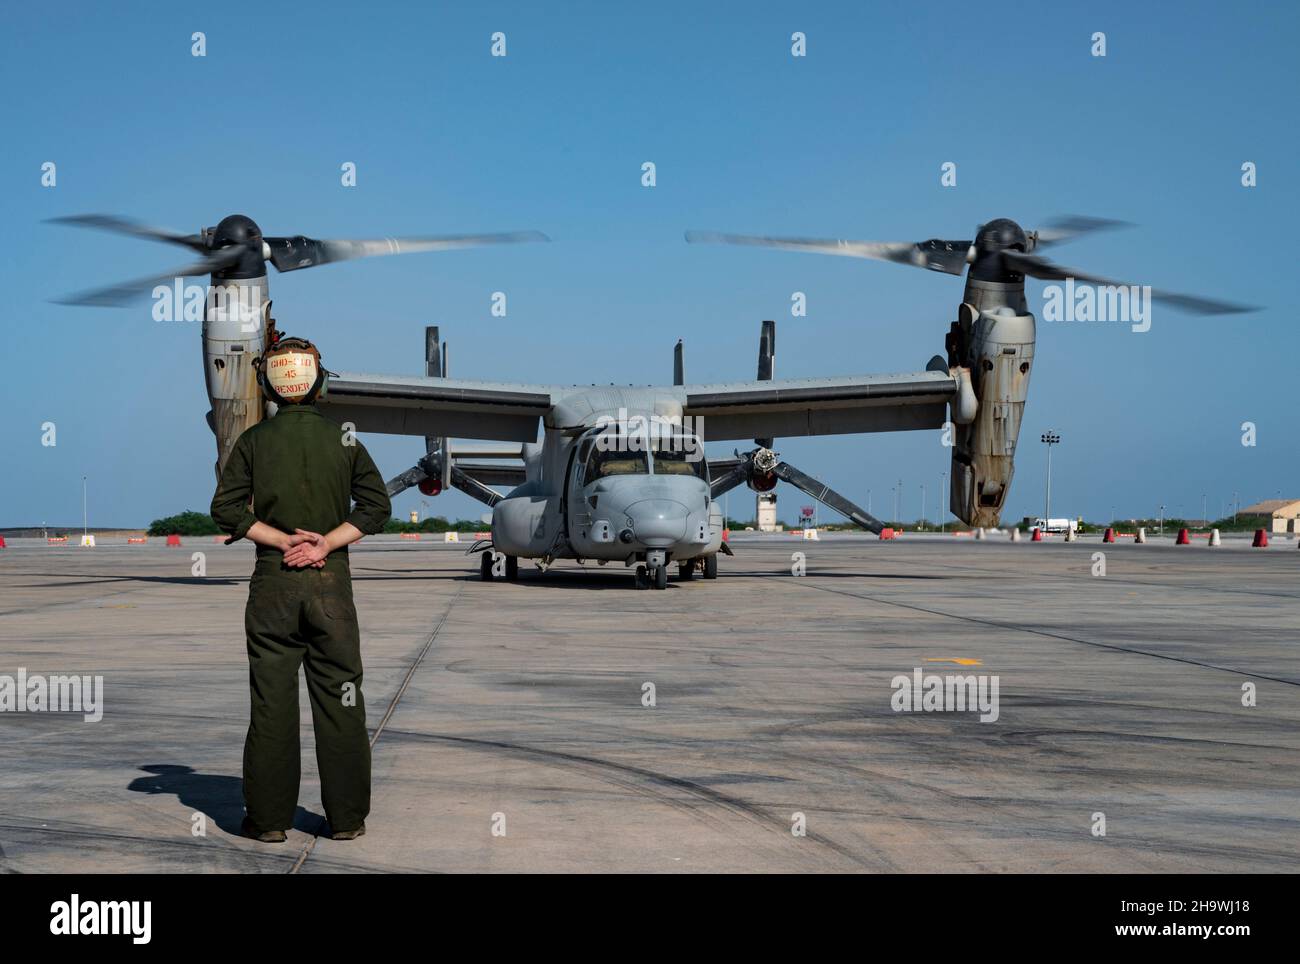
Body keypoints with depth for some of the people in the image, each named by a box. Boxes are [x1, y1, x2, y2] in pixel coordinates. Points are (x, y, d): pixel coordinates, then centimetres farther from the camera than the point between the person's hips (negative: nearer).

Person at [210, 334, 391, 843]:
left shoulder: (254, 440, 1)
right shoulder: (343, 439, 3)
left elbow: (227, 509, -6)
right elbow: (376, 505, -3)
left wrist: (284, 540, -6)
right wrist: (325, 544, -7)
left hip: (273, 580, 0)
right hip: (332, 579, 1)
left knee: (272, 700, 4)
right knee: (339, 700, 5)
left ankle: (269, 817, 7)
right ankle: (347, 815, 8)